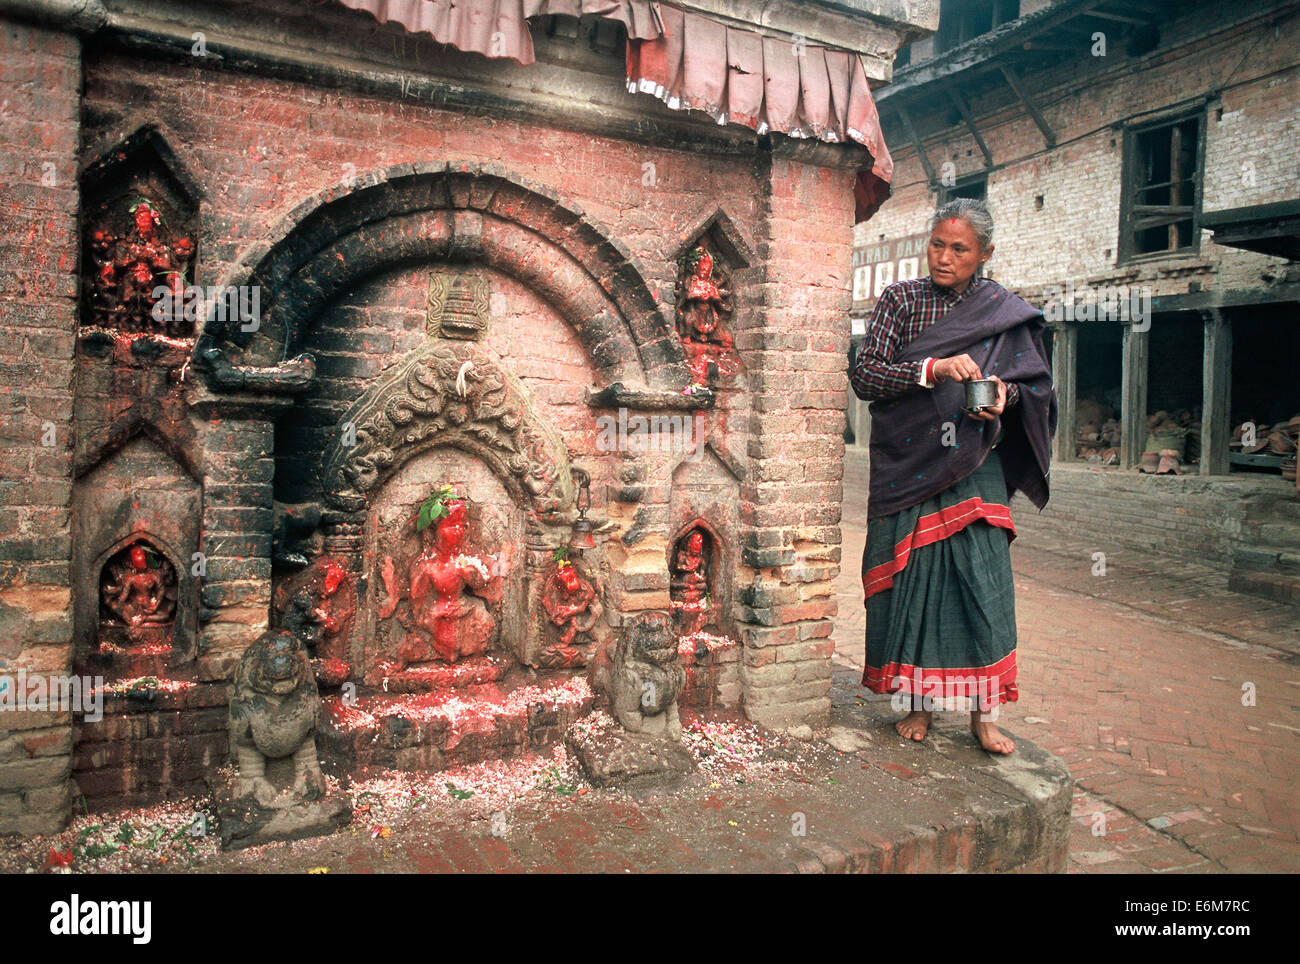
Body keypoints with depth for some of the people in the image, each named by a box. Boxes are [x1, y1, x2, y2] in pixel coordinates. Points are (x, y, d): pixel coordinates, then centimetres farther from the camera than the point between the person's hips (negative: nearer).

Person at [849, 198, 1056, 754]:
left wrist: (1003, 394, -11)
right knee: (909, 578, 1)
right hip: (906, 466, 0)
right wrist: (932, 369, -21)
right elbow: (863, 375, -7)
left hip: (973, 468, 1)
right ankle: (919, 703, 17)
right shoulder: (901, 300, 3)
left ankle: (984, 713, 8)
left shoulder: (1005, 312, 6)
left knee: (982, 579, -6)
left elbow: (1036, 387, 12)